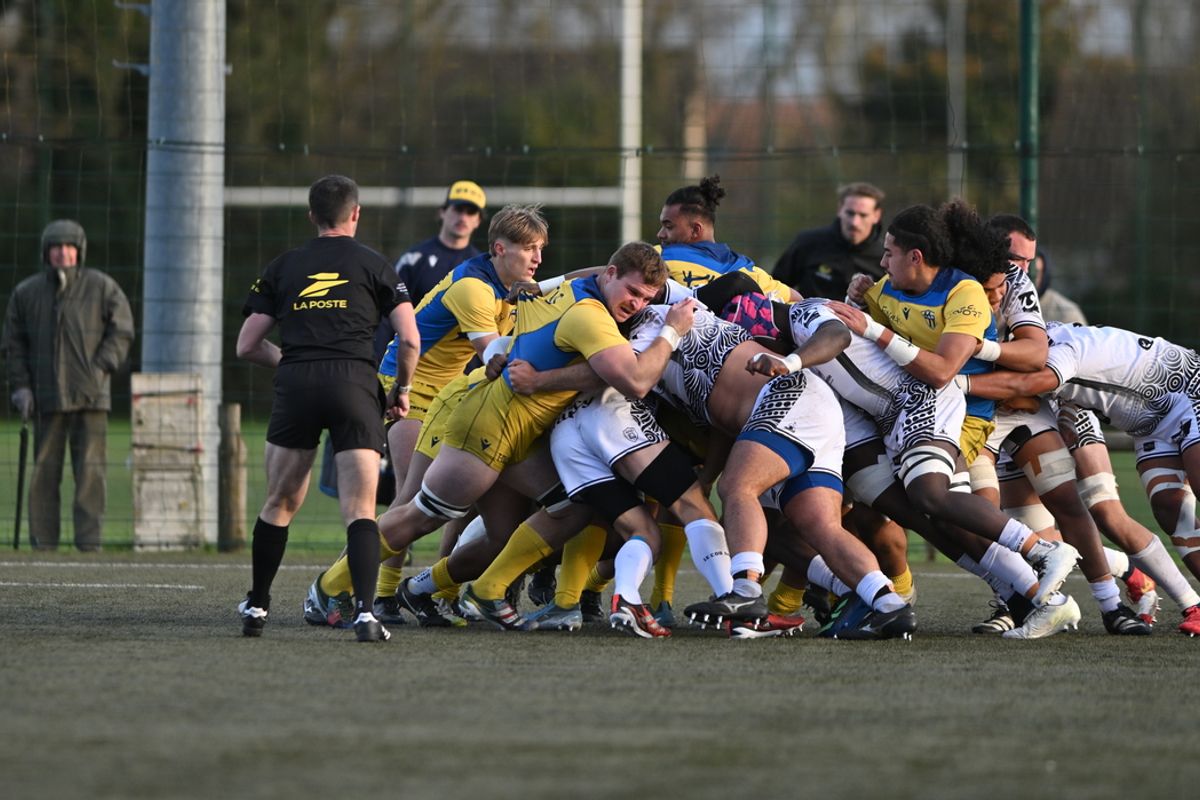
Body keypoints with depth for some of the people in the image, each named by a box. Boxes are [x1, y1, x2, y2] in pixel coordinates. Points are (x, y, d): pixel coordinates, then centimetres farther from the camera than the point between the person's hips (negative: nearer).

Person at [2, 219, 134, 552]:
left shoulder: (102, 288, 3)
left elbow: (121, 332, 2)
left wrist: (101, 368, -10)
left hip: (90, 395, -2)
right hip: (46, 397, 2)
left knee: (91, 469, -7)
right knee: (44, 471, 1)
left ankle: (89, 541, -6)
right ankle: (43, 542, 5)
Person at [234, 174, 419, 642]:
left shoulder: (283, 268, 17)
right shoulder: (373, 265, 11)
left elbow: (247, 346, 16)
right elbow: (409, 340, 3)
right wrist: (402, 389, 20)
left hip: (296, 383, 2)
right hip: (353, 382, -2)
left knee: (280, 505, 18)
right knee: (360, 511, -4)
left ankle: (256, 607, 24)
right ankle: (365, 612, -21)